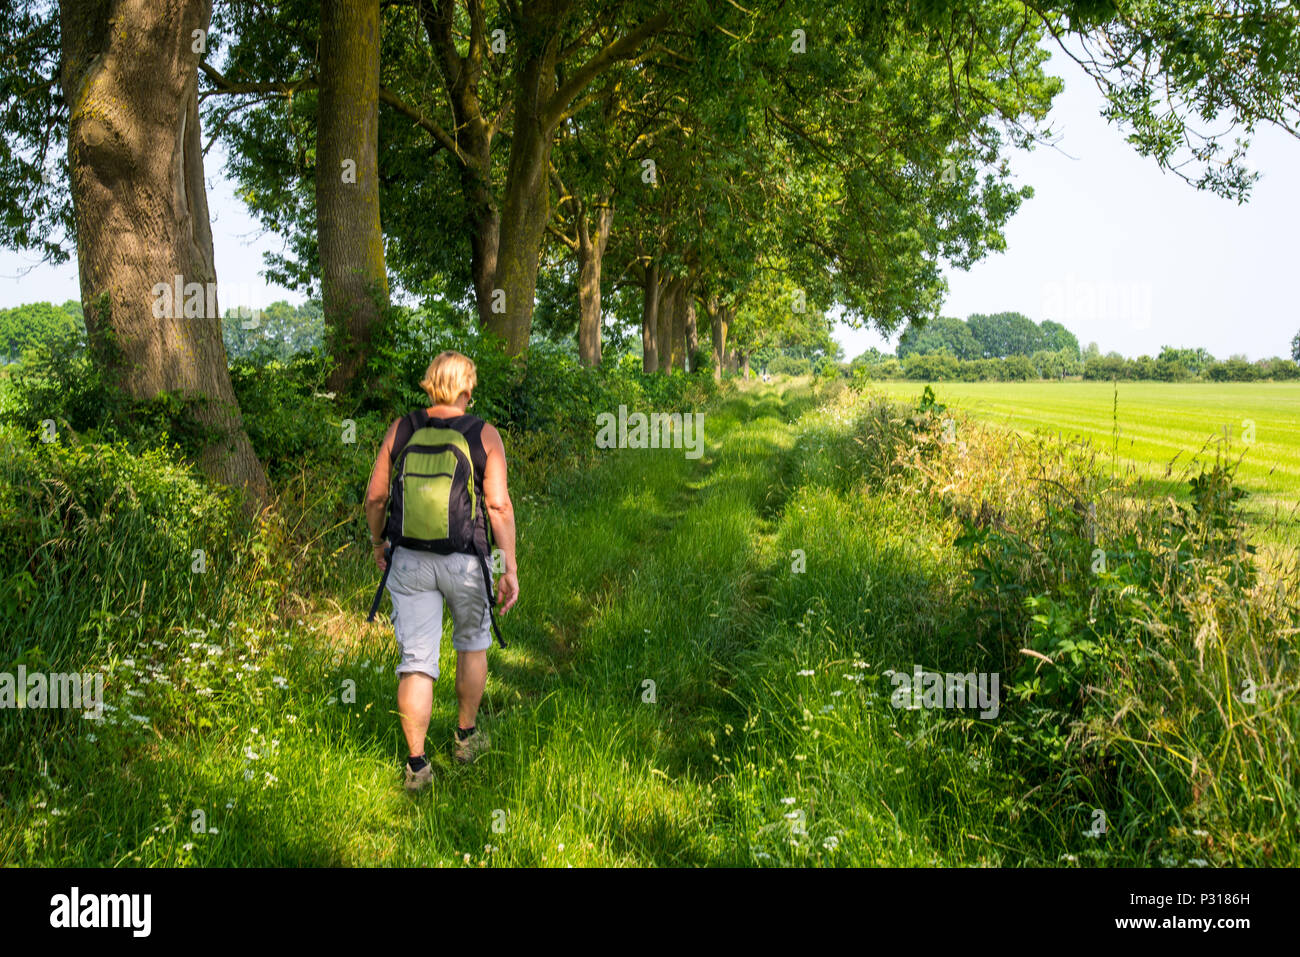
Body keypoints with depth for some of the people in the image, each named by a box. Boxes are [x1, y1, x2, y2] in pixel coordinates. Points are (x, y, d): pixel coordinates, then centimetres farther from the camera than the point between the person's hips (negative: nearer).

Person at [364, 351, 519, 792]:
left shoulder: (401, 429, 1)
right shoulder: (484, 435, -5)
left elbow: (375, 496, 3)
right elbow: (499, 506, -11)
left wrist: (377, 543, 19)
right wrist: (509, 568, -5)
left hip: (410, 558, 1)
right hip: (466, 559, -1)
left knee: (416, 661, 4)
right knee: (472, 643, 23)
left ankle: (417, 765, 3)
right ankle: (466, 736, 34)